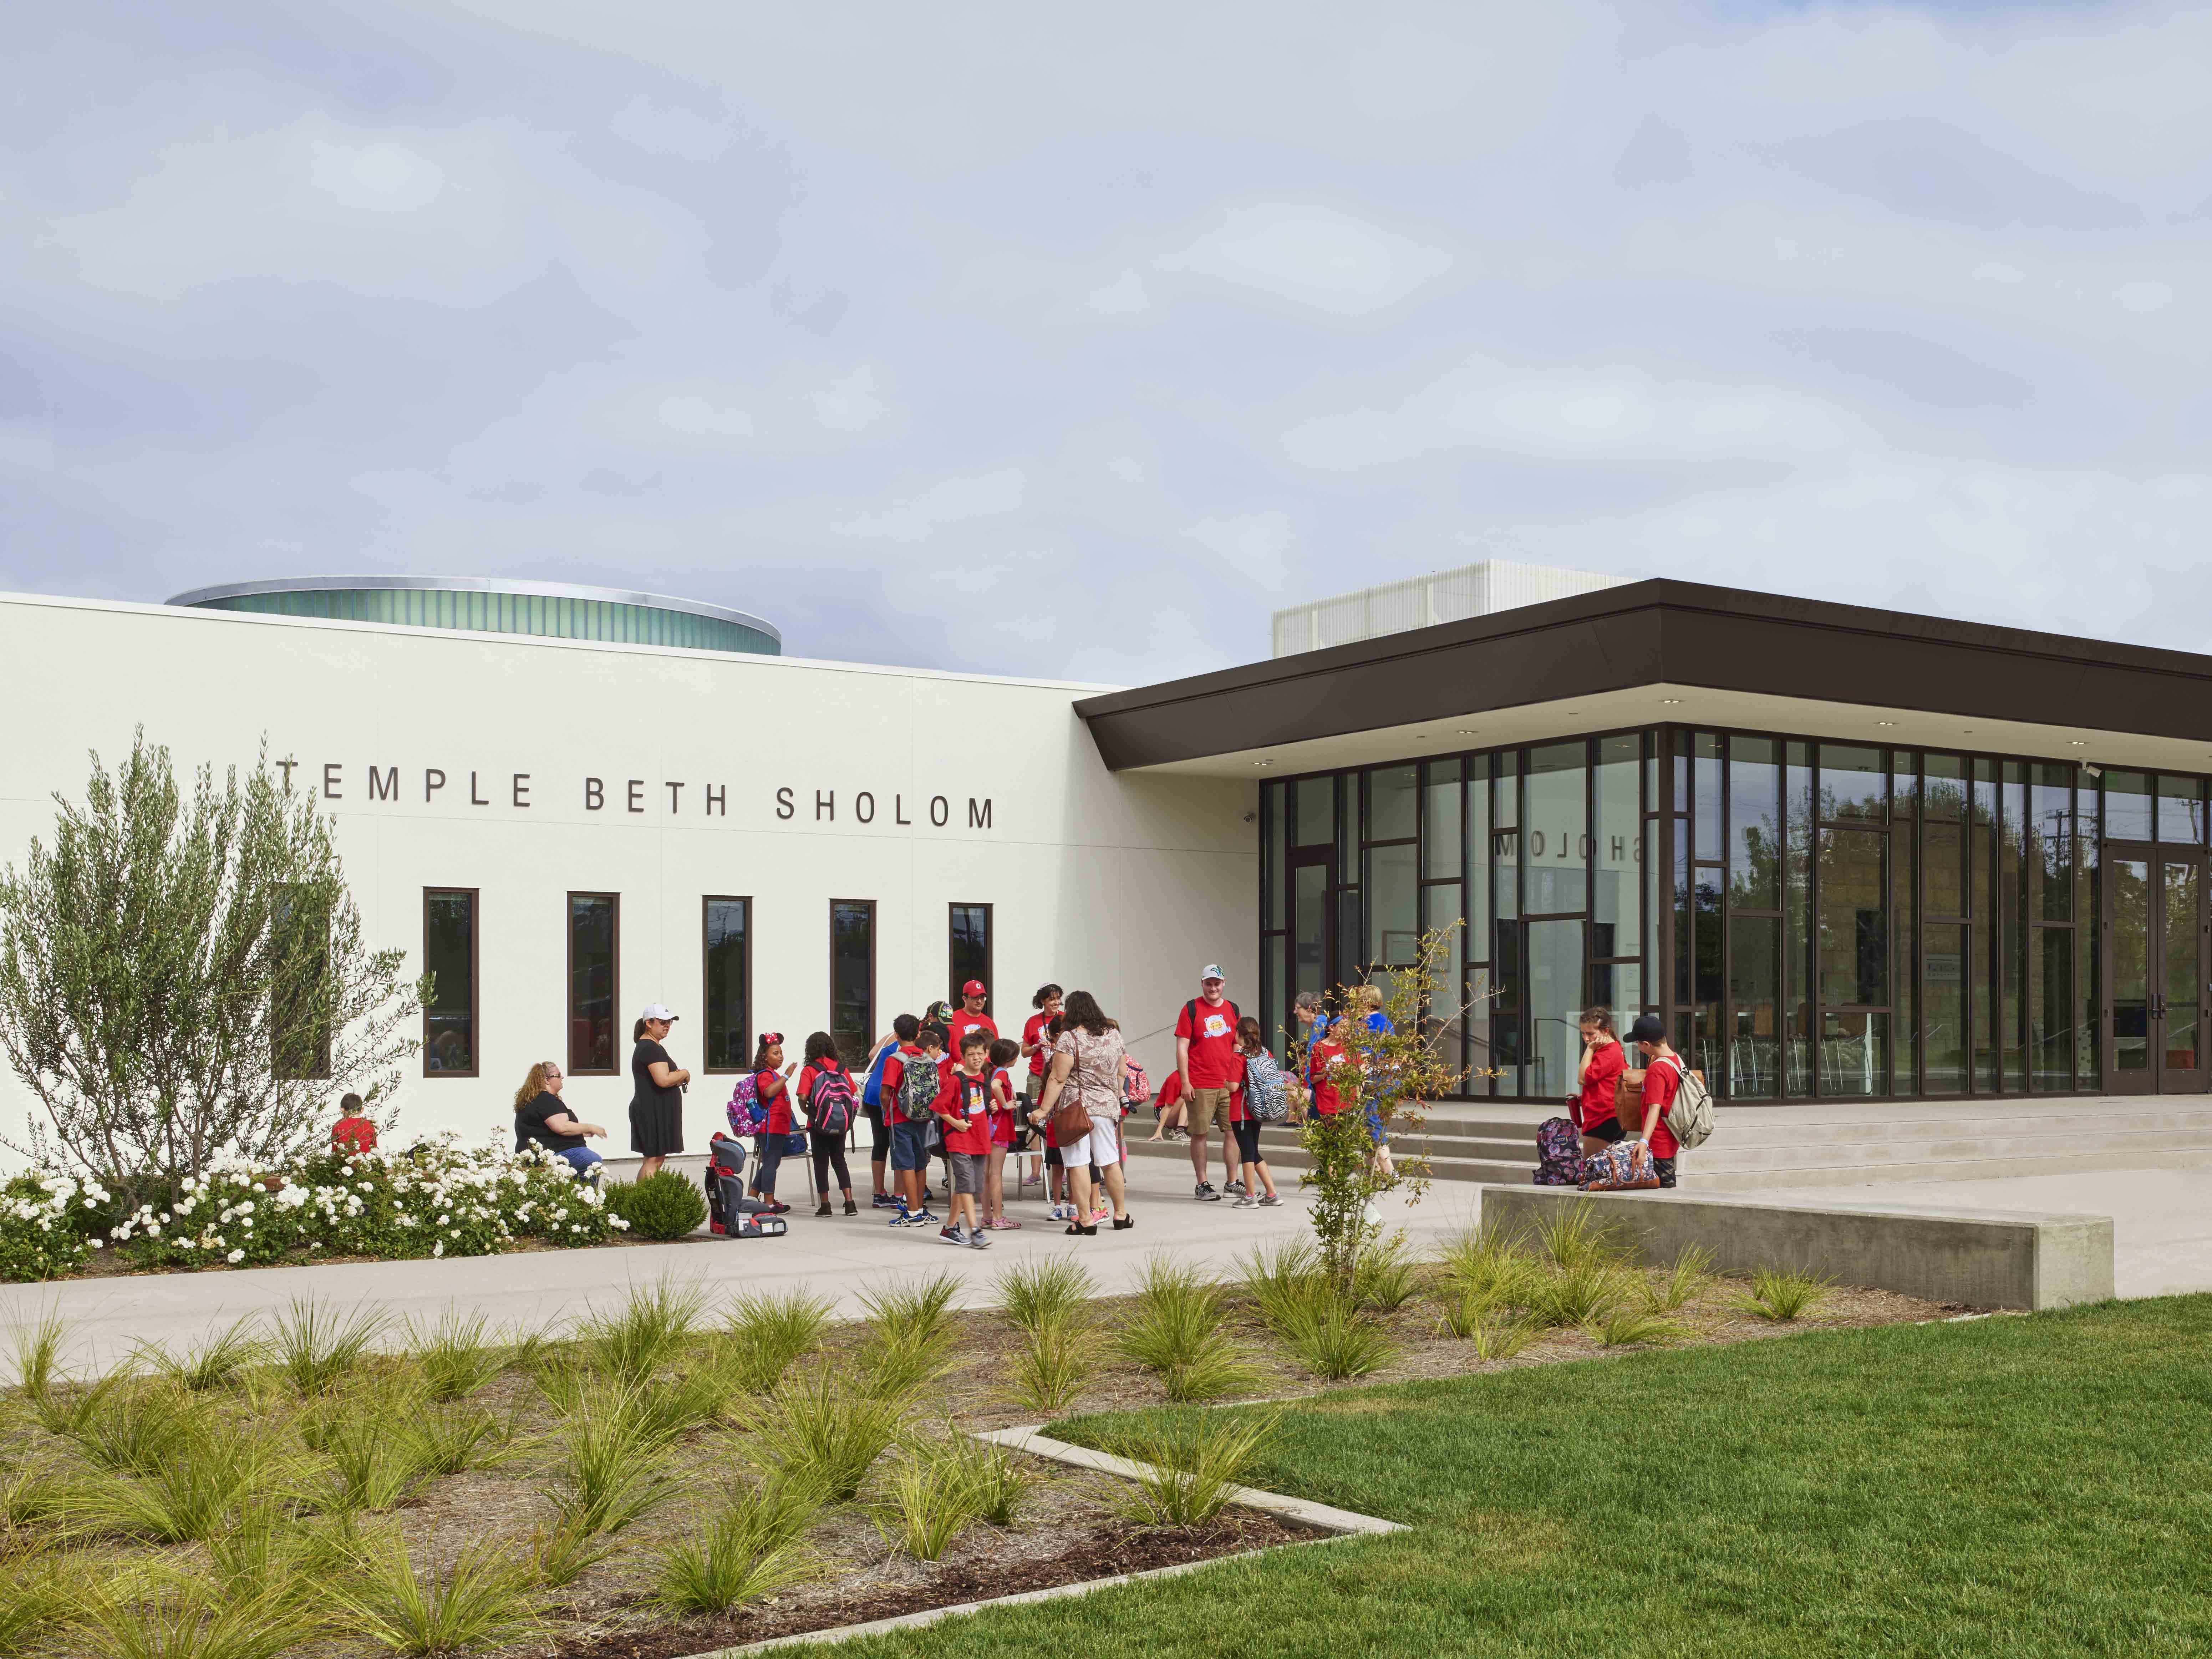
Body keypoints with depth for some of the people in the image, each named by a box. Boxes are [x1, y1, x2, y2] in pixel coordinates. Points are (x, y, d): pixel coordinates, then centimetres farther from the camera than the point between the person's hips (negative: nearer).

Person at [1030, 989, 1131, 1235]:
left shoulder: (1070, 1039, -12)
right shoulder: (1114, 1035, 7)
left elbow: (1057, 1079, -14)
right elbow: (1120, 1073, 17)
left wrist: (1044, 1110, -11)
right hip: (1106, 1106, 6)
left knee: (1078, 1163, -2)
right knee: (1110, 1161, 15)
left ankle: (1085, 1220, -1)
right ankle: (1121, 1215, 24)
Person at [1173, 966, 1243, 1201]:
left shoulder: (1233, 1010, 11)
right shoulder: (1191, 1009, -1)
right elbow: (1182, 1048, -3)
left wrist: (1241, 1077, 10)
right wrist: (1185, 1082, -9)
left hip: (1230, 1084, 4)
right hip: (1200, 1086, -4)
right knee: (1200, 1134, 0)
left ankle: (1232, 1181, 15)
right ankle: (1202, 1185, 8)